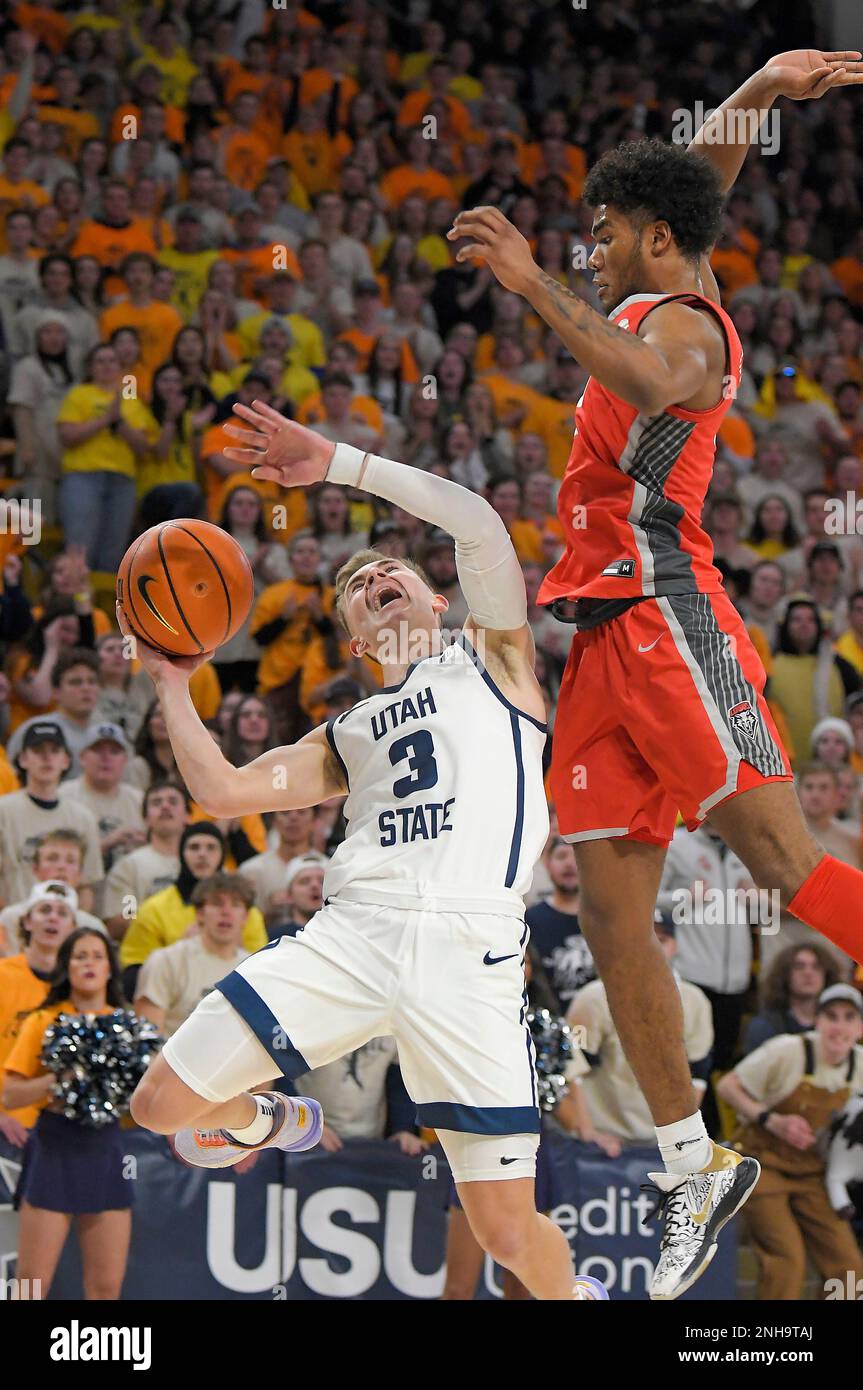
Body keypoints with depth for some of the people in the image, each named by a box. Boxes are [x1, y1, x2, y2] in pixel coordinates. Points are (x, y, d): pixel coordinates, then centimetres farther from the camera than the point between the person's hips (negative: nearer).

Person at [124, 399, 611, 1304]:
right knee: (161, 1106, -3)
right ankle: (268, 1125, 32)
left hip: (466, 947, -4)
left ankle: (572, 1295, 28)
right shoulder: (349, 735, 30)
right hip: (350, 934, 4)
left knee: (509, 1234, -8)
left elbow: (478, 521, 3)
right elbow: (219, 790, 24)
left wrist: (339, 464, 6)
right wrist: (172, 683, 27)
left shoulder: (491, 659, 18)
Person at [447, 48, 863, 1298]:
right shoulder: (673, 302, 22)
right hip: (606, 644, 9)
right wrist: (759, 93, 28)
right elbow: (699, 183, 39)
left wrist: (533, 283, -36)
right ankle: (695, 1170, 7)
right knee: (612, 917, 3)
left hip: (667, 616, -9)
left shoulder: (677, 322, -7)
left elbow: (653, 385, -32)